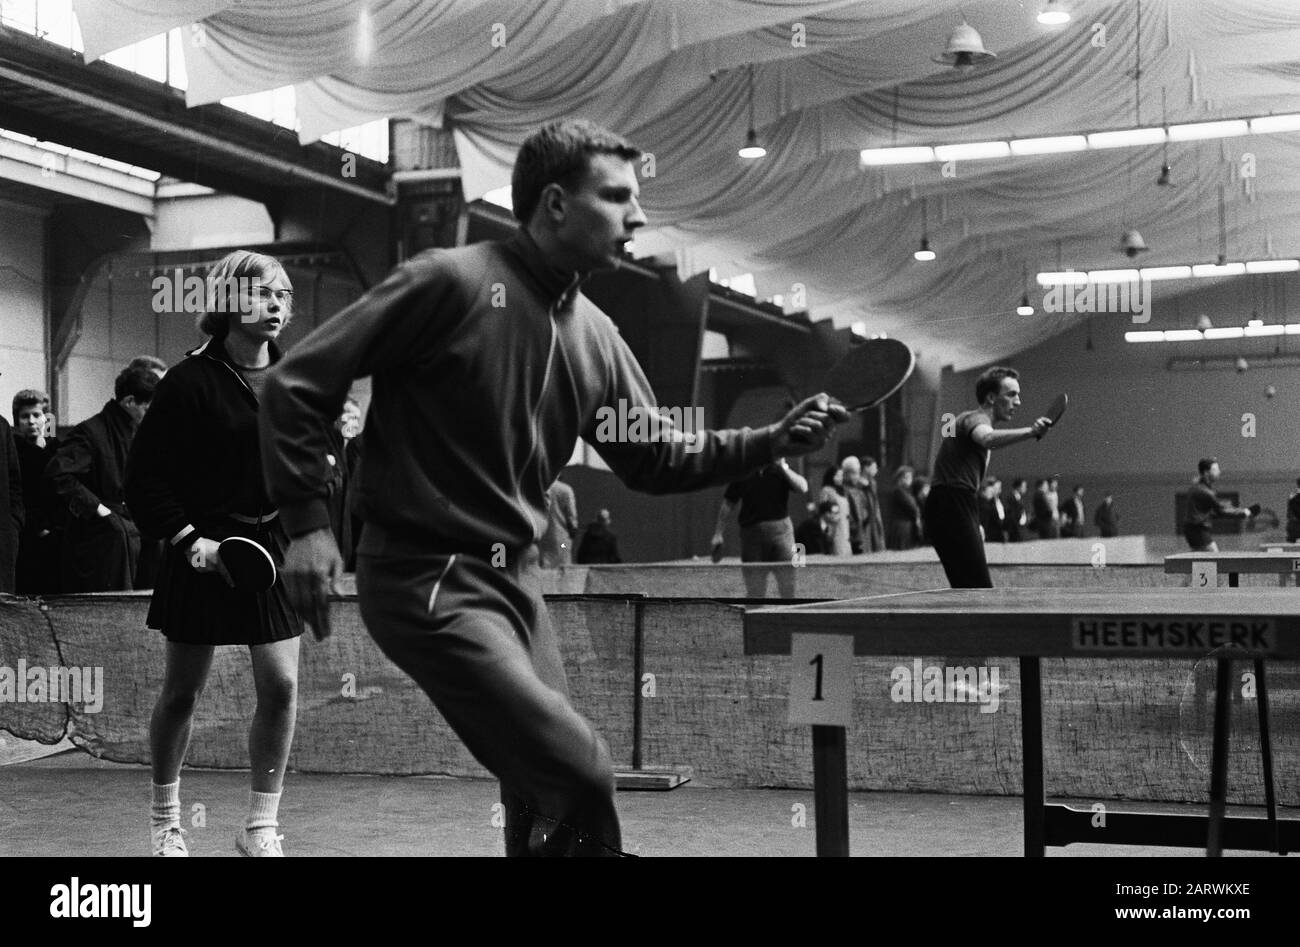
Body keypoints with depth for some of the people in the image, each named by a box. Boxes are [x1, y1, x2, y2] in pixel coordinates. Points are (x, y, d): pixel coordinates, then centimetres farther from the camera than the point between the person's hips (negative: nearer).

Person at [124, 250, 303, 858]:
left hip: (275, 548, 3)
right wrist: (186, 538, -16)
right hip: (204, 548, -3)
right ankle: (164, 818, 27)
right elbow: (144, 476, -8)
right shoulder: (191, 381, -8)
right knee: (182, 690, 8)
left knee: (281, 684, -5)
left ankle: (261, 825, 8)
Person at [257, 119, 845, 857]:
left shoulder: (595, 334, 8)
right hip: (429, 579, -8)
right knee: (582, 774, -17)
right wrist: (309, 524, -15)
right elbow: (297, 383, -11)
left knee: (546, 795, 12)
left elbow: (656, 457, 14)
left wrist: (773, 442, 1)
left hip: (516, 576, 8)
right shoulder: (452, 283, -14)